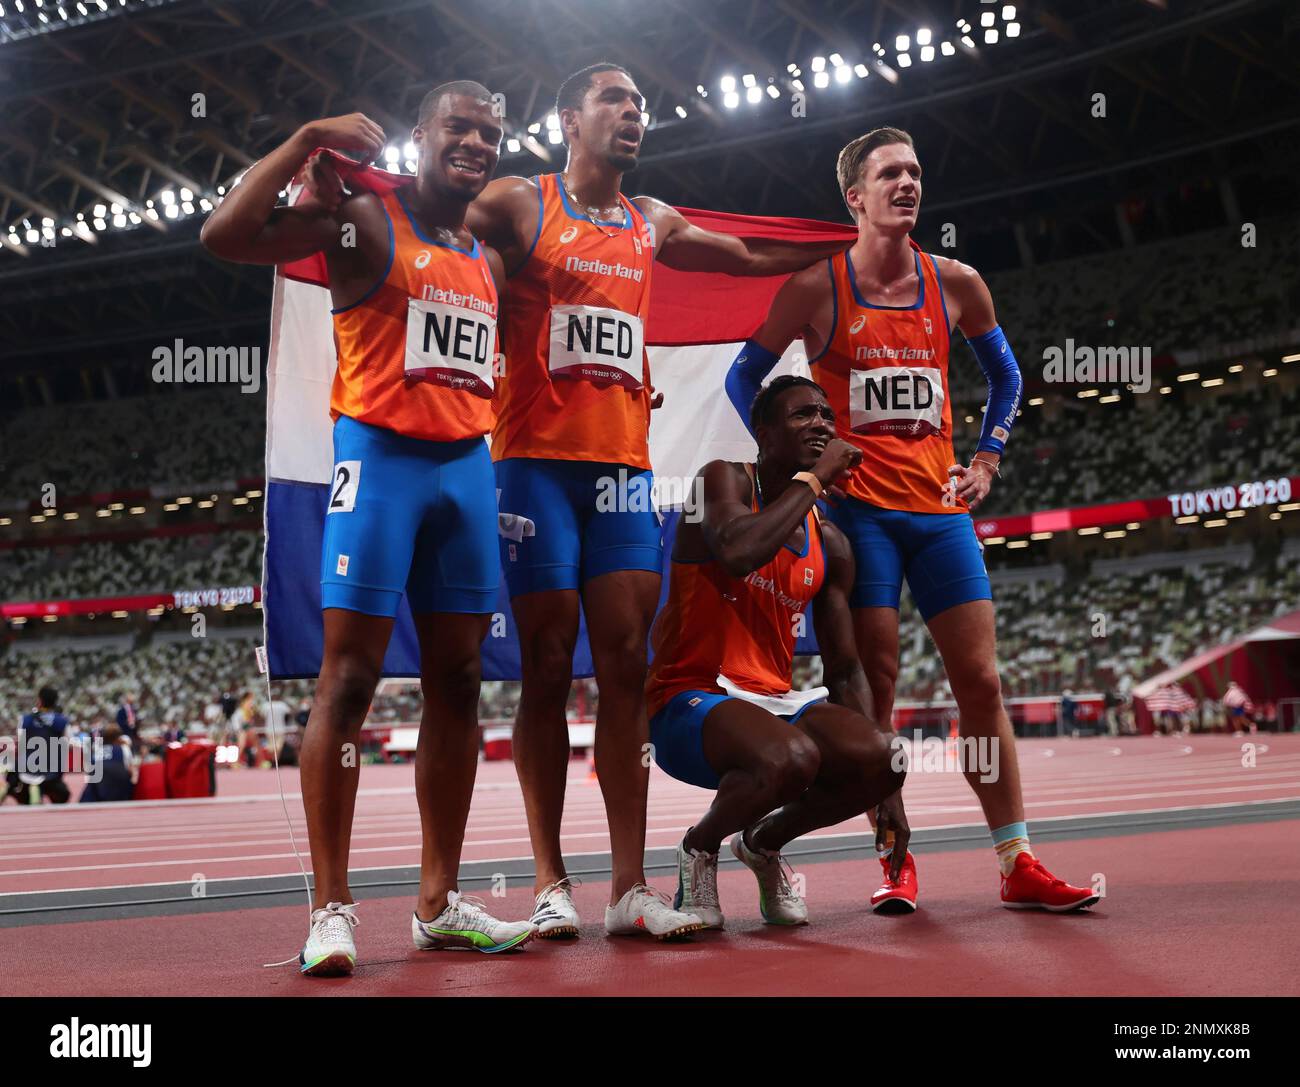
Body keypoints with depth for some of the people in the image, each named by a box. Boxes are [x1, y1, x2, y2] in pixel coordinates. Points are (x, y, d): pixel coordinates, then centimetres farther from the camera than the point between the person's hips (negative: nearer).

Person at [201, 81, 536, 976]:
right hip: (381, 457, -7)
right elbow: (226, 235, -13)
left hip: (467, 466, 7)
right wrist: (307, 143, -15)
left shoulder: (488, 258, 19)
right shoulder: (365, 221, -1)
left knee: (458, 680, 5)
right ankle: (332, 909, -1)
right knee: (350, 676, -8)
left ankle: (440, 903, 13)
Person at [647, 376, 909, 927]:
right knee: (790, 757, -36)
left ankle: (764, 842, 9)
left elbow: (844, 670, 12)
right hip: (688, 699, -6)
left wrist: (884, 786, 3)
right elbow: (738, 552, -30)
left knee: (878, 759, -22)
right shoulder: (725, 480, -5)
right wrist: (812, 479, -16)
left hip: (775, 700, 6)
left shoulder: (830, 545, 11)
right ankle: (699, 847, -1)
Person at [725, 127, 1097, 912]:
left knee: (982, 682, 2)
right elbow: (745, 377, 6)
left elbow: (1006, 375, 23)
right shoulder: (817, 286, -2)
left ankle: (1019, 864, 9)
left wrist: (987, 459, 12)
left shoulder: (956, 284, 8)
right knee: (876, 684, -2)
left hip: (941, 508, 3)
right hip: (858, 508, -3)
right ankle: (897, 861, 9)